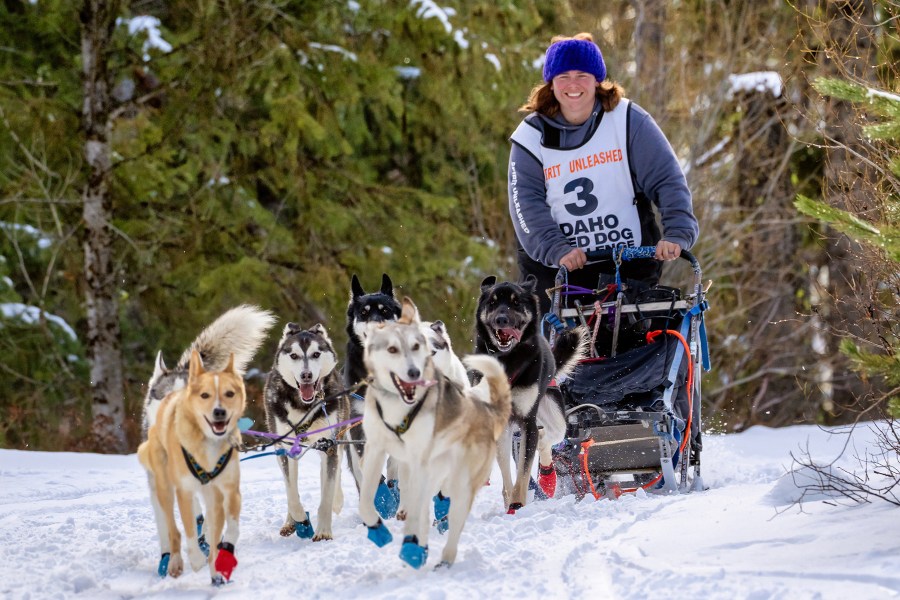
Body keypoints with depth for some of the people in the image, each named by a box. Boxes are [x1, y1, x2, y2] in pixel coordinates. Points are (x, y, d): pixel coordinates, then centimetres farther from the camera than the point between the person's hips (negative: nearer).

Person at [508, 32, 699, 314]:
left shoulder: (628, 120, -1)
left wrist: (677, 232, -22)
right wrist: (557, 250, -25)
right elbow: (527, 204, -8)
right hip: (553, 268, 1)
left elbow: (667, 180, -5)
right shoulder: (531, 136, 1)